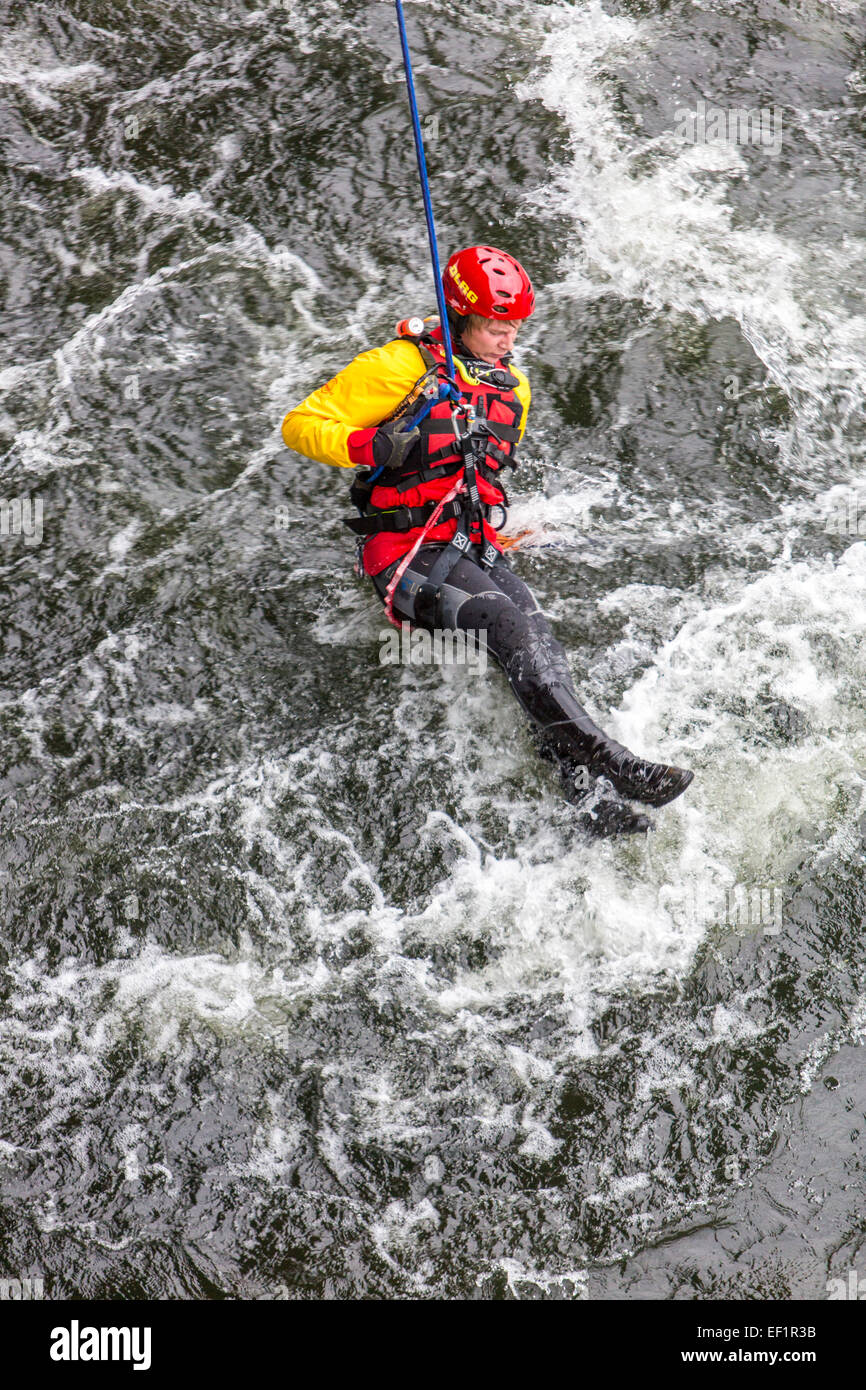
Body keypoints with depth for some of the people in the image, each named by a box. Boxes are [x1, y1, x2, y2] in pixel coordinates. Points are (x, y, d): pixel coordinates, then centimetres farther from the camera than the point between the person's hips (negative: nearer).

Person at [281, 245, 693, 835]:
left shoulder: (513, 388, 17)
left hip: (478, 549, 6)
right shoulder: (401, 366, -4)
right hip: (409, 552, -6)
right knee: (508, 623, -29)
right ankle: (613, 763, -35)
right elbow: (302, 425, -5)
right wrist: (377, 446, -21)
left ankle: (586, 796, -30)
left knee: (543, 646, -21)